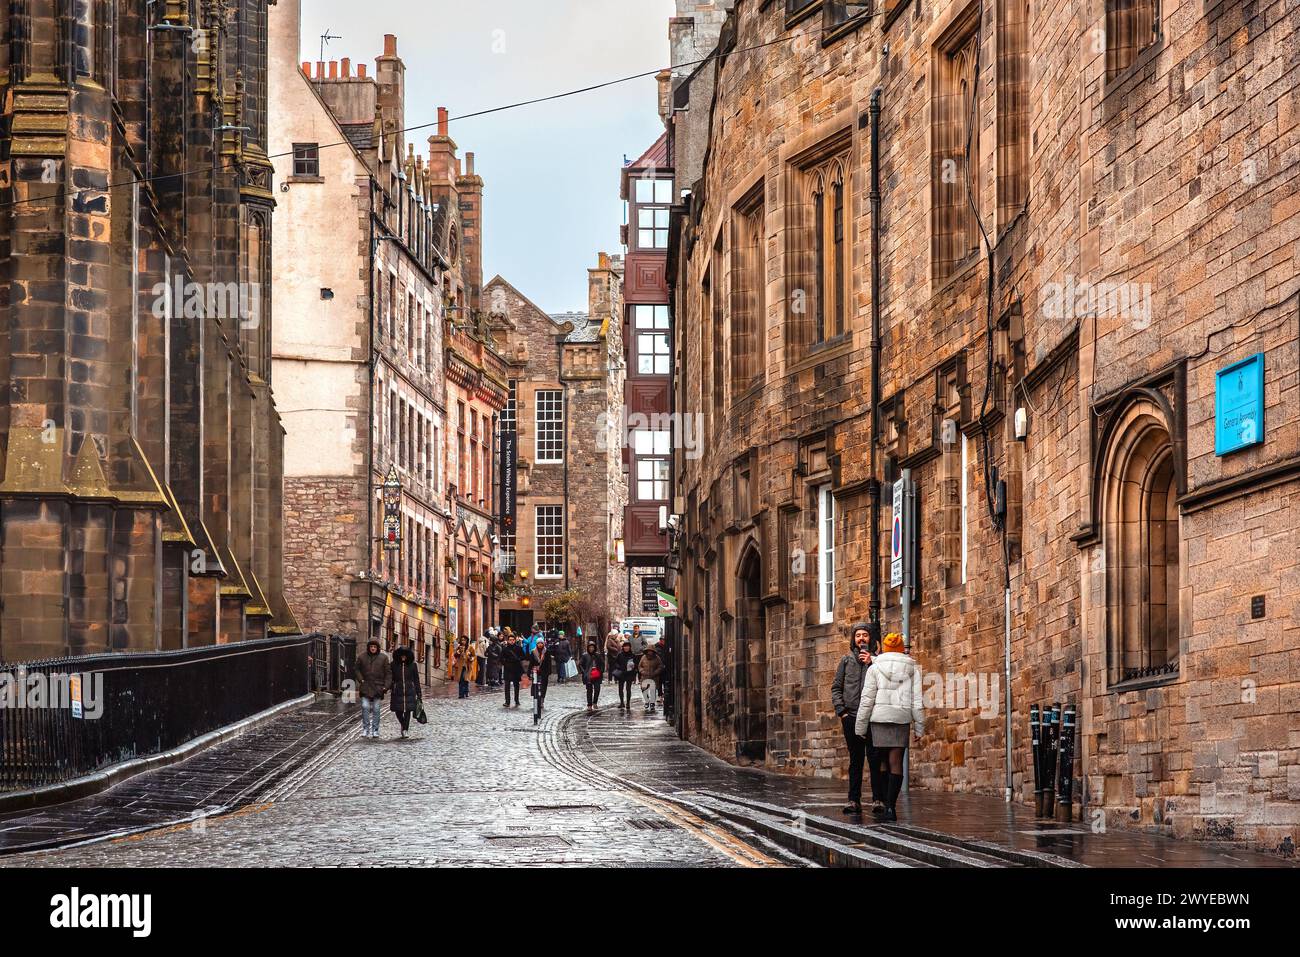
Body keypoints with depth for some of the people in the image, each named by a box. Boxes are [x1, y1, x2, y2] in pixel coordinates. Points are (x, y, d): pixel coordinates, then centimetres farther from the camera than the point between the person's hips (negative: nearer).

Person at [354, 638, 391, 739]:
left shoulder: (383, 658, 2)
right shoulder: (361, 657, 3)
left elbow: (388, 673, 4)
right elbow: (357, 669, 13)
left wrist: (386, 686, -4)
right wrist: (361, 680, -3)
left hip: (378, 687, 0)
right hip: (365, 686, 0)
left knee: (376, 708, 0)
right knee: (365, 707, -10)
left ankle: (375, 730, 7)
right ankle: (365, 728, -2)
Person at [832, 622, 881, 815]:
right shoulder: (846, 660, 14)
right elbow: (836, 687, 13)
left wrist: (871, 663, -11)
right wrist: (841, 710, 1)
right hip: (851, 717, 2)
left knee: (875, 758, -8)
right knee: (855, 759, 5)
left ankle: (878, 799, -5)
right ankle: (854, 800, 6)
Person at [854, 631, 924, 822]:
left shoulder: (875, 668, 3)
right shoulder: (912, 668, 6)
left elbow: (867, 699, 1)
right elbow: (917, 699, 3)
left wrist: (860, 726, 6)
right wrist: (919, 725, 8)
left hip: (879, 717, 0)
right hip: (901, 718, 0)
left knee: (883, 761, 12)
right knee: (896, 763, 0)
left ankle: (885, 804, 10)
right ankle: (890, 806, -10)